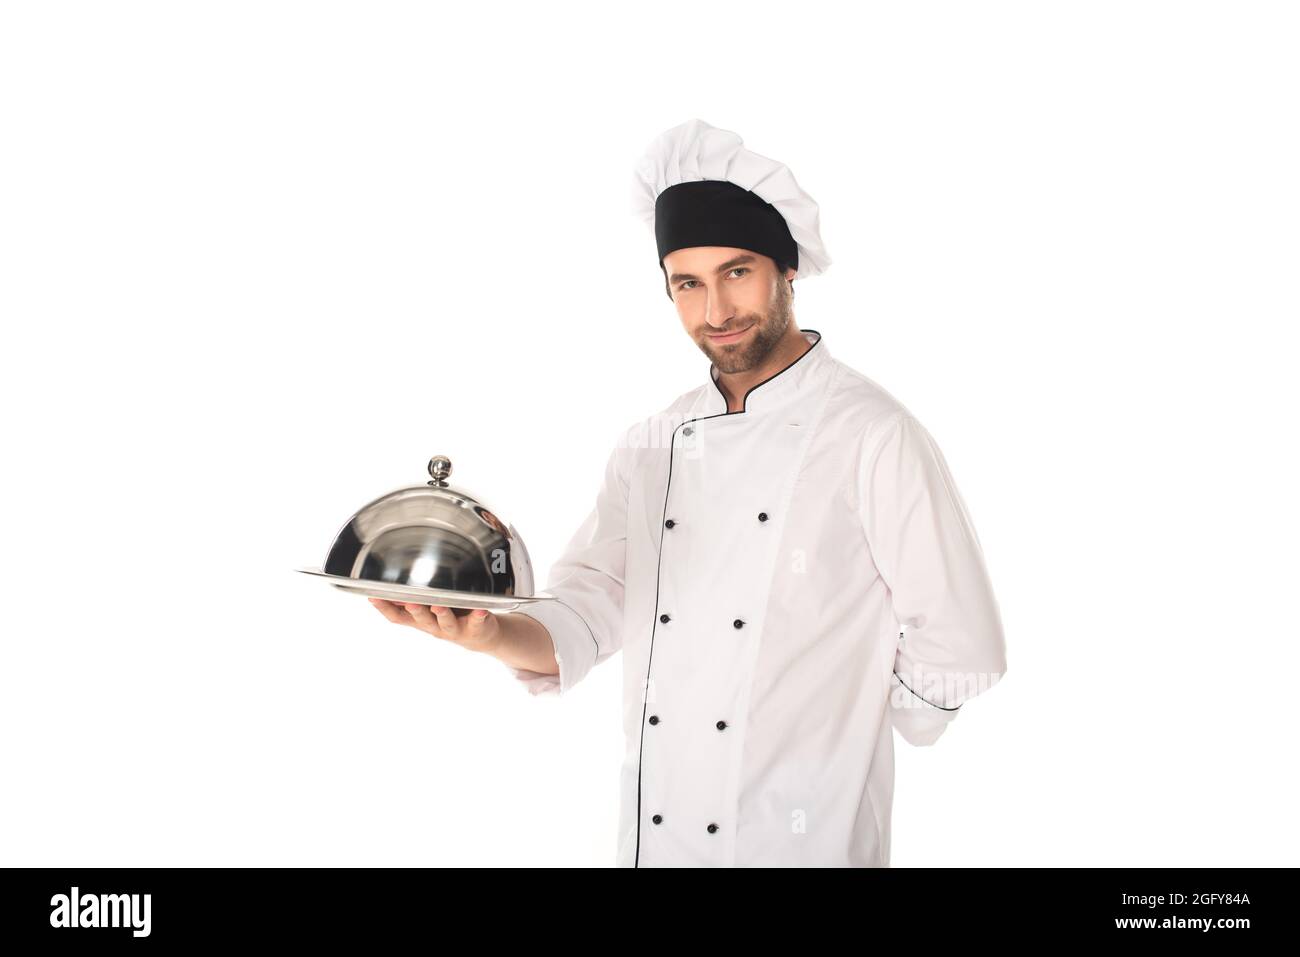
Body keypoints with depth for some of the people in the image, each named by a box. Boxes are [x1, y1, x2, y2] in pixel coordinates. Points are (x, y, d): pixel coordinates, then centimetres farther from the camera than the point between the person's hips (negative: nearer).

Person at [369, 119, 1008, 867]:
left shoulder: (873, 435, -13)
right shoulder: (651, 446, 5)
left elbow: (959, 651, -13)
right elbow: (585, 622, 1)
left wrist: (835, 731, -2)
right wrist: (491, 632, -18)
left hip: (800, 836, -5)